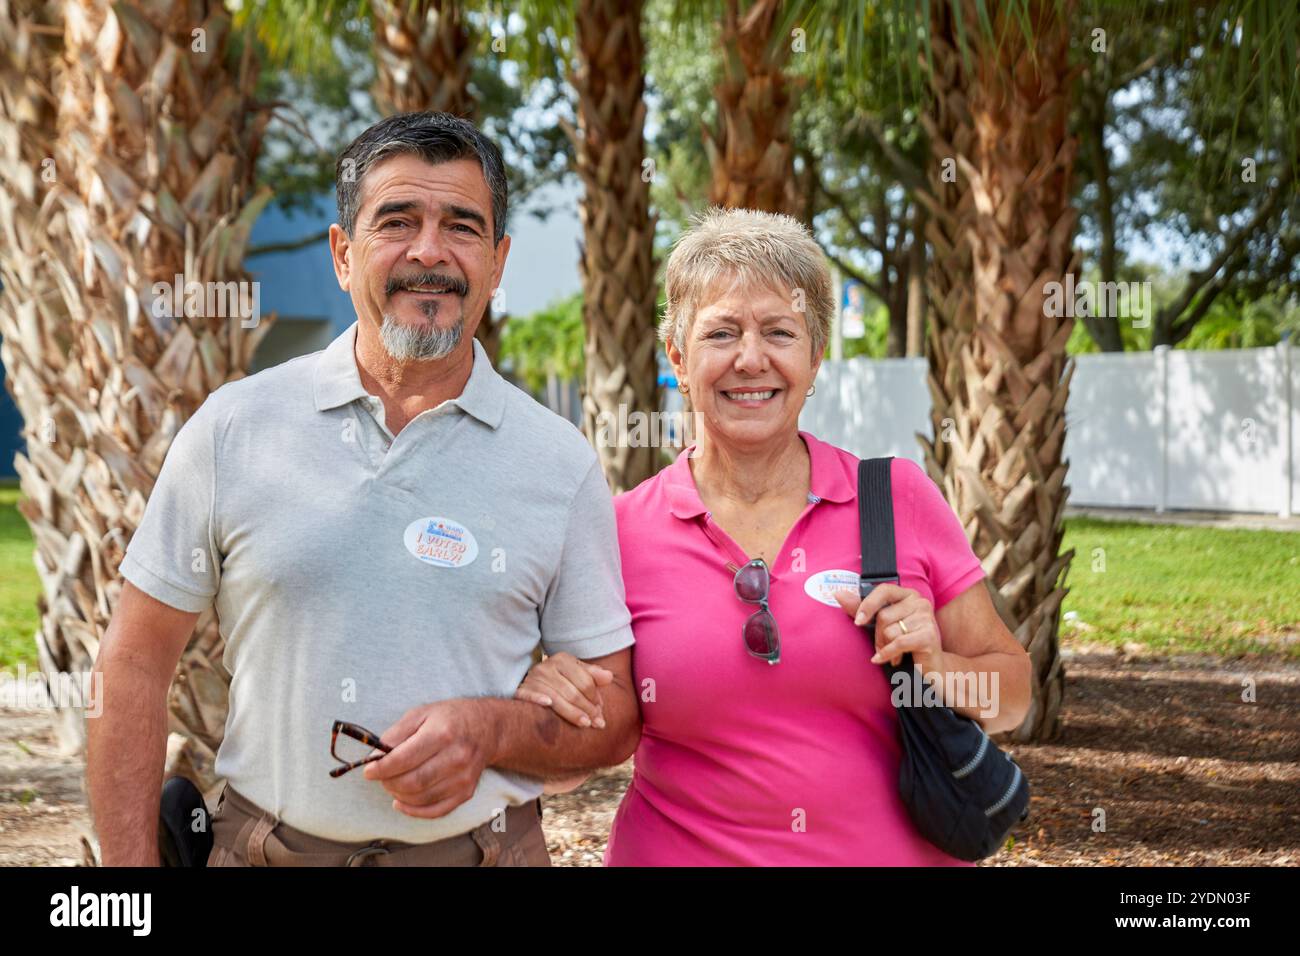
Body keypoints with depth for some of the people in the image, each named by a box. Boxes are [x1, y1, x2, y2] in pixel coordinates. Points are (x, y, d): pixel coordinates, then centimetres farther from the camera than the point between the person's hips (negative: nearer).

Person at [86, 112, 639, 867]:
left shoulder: (562, 464, -3)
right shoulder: (233, 428, -3)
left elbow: (614, 714, 1)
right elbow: (136, 664, 0)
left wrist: (489, 731, -18)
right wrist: (130, 886, -6)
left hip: (483, 847, 0)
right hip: (264, 846, 0)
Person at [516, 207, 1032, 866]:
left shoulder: (901, 498, -6)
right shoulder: (622, 532, -6)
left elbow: (1011, 694, 2)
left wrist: (939, 670, -17)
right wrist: (545, 704, -18)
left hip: (894, 851, 0)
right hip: (681, 852, 0)